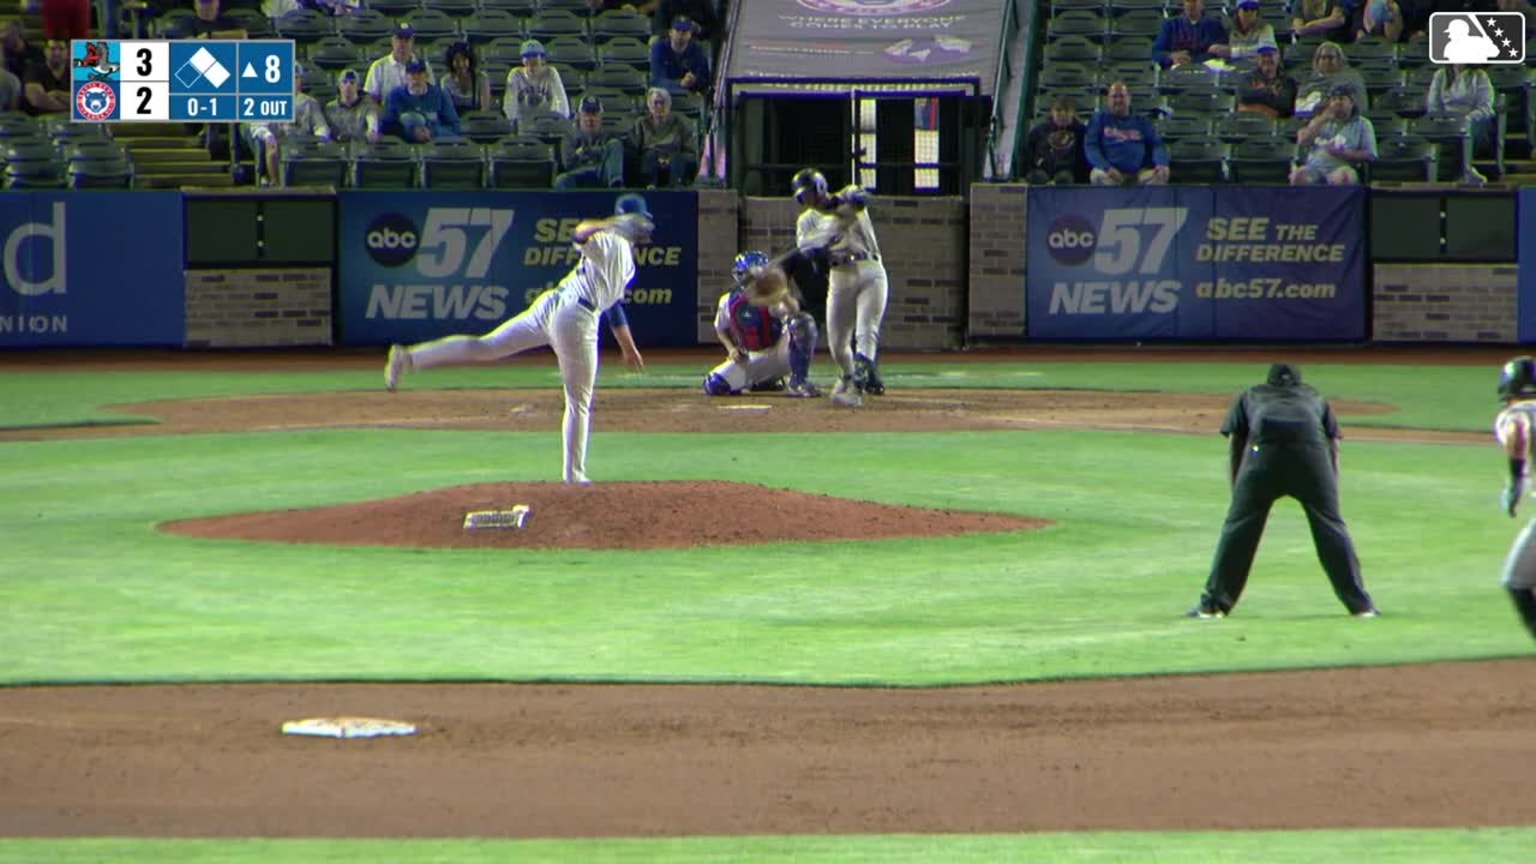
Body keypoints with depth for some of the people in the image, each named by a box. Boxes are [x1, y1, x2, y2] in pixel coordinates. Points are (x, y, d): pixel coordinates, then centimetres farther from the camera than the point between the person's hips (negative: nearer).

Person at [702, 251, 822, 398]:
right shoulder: (728, 302, -8)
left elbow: (794, 311, -42)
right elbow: (721, 330, 10)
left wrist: (785, 297, -64)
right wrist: (731, 349, -9)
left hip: (780, 352, -3)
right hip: (752, 358, 3)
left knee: (804, 322, -32)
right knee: (714, 386, -15)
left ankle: (798, 382, -23)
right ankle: (763, 381, 15)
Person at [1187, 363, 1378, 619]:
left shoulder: (1248, 397, 35)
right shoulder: (1315, 398, 37)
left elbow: (1234, 446, 24)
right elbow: (1334, 445, 27)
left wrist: (1237, 496, 24)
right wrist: (1331, 497, 25)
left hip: (1263, 446, -1)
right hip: (1310, 443, 1)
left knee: (1240, 524, 5)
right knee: (1330, 524, 8)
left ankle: (1214, 603, 6)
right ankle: (1360, 604, 9)